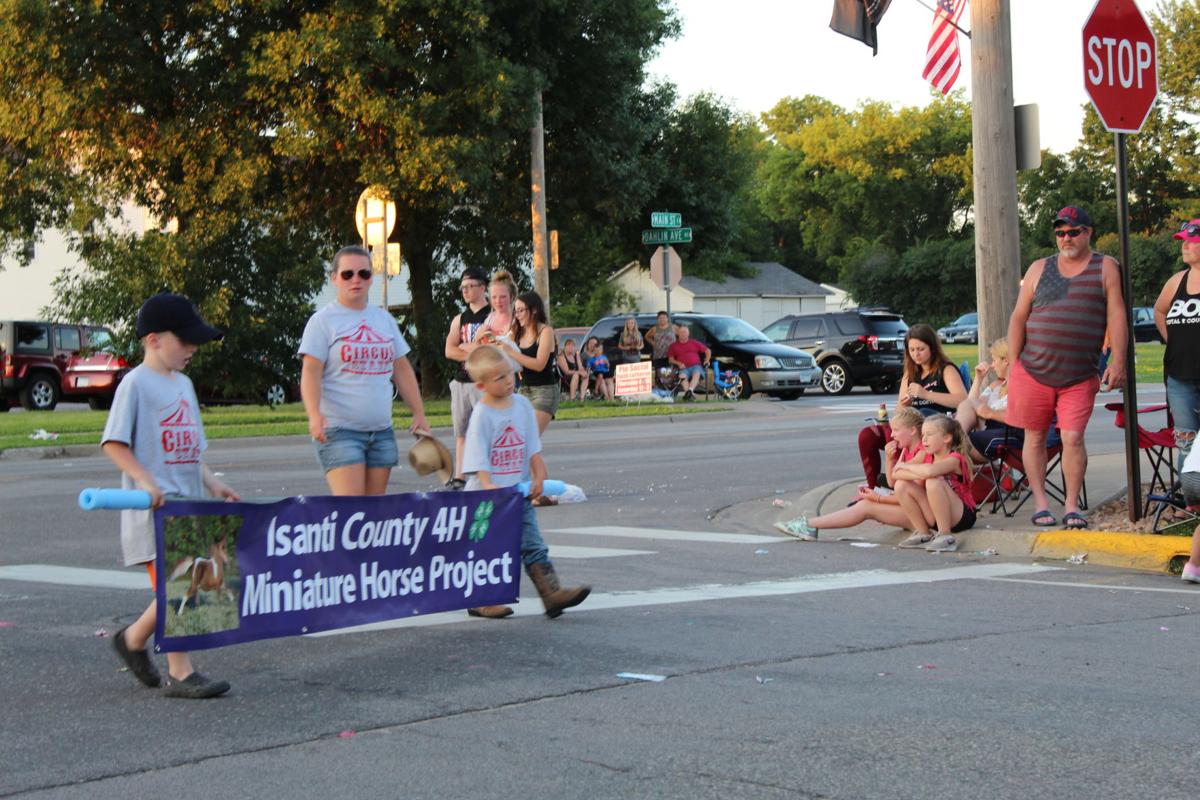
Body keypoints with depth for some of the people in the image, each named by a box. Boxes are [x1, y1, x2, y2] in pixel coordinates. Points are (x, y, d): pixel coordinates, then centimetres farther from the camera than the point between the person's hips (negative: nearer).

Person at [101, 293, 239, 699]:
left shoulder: (183, 384, 18)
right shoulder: (135, 383, -7)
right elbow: (113, 443, -12)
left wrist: (212, 483, 13)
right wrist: (145, 481, -22)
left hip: (187, 502, 8)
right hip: (154, 506, -8)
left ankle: (133, 638, 24)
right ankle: (180, 672, -2)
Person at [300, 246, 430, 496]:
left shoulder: (384, 319, 15)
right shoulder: (323, 321, -2)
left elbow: (402, 370, 20)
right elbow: (310, 372, -11)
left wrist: (419, 414, 14)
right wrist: (314, 415, -26)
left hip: (382, 430, 6)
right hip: (339, 430, -6)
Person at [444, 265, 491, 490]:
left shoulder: (492, 316, -2)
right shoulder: (460, 320, 17)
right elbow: (449, 351, 6)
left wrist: (462, 347, -4)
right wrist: (473, 353, -9)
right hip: (461, 381, 7)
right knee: (461, 431, 8)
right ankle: (459, 477, 12)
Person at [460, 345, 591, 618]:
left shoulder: (522, 405, 5)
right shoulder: (482, 415, -12)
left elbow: (532, 449, 9)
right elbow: (477, 459, -18)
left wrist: (539, 478, -2)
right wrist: (489, 486, -32)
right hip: (488, 499, -5)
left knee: (534, 547, 2)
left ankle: (552, 595, -1)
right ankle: (481, 601, 14)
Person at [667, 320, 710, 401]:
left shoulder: (694, 343, 22)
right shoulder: (674, 345, 20)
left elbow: (707, 351, 25)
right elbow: (671, 359, 13)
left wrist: (707, 360, 6)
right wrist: (678, 363, -7)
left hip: (696, 366, 0)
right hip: (684, 368, 0)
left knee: (696, 374, -36)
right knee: (682, 376, -36)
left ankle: (690, 390, -58)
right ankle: (690, 394, -51)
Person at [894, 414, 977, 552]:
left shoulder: (954, 459, -14)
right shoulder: (928, 459, 7)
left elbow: (930, 471, -37)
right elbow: (897, 474, -5)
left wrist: (907, 466, -18)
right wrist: (919, 475, -23)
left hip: (963, 516, -7)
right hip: (936, 516, 7)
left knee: (933, 482, -32)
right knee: (901, 485, -8)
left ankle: (945, 536, -23)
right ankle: (923, 534, 2)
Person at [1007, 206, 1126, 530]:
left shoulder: (1105, 267, 5)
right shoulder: (1039, 269, 10)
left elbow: (1116, 315, -2)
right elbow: (1018, 318, 11)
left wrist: (1117, 360, -11)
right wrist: (1013, 364, 6)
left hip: (1080, 377, -2)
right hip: (1033, 372, 2)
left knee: (1073, 439, -7)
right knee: (1035, 438, 4)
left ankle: (1072, 506, 3)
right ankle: (1040, 503, 12)